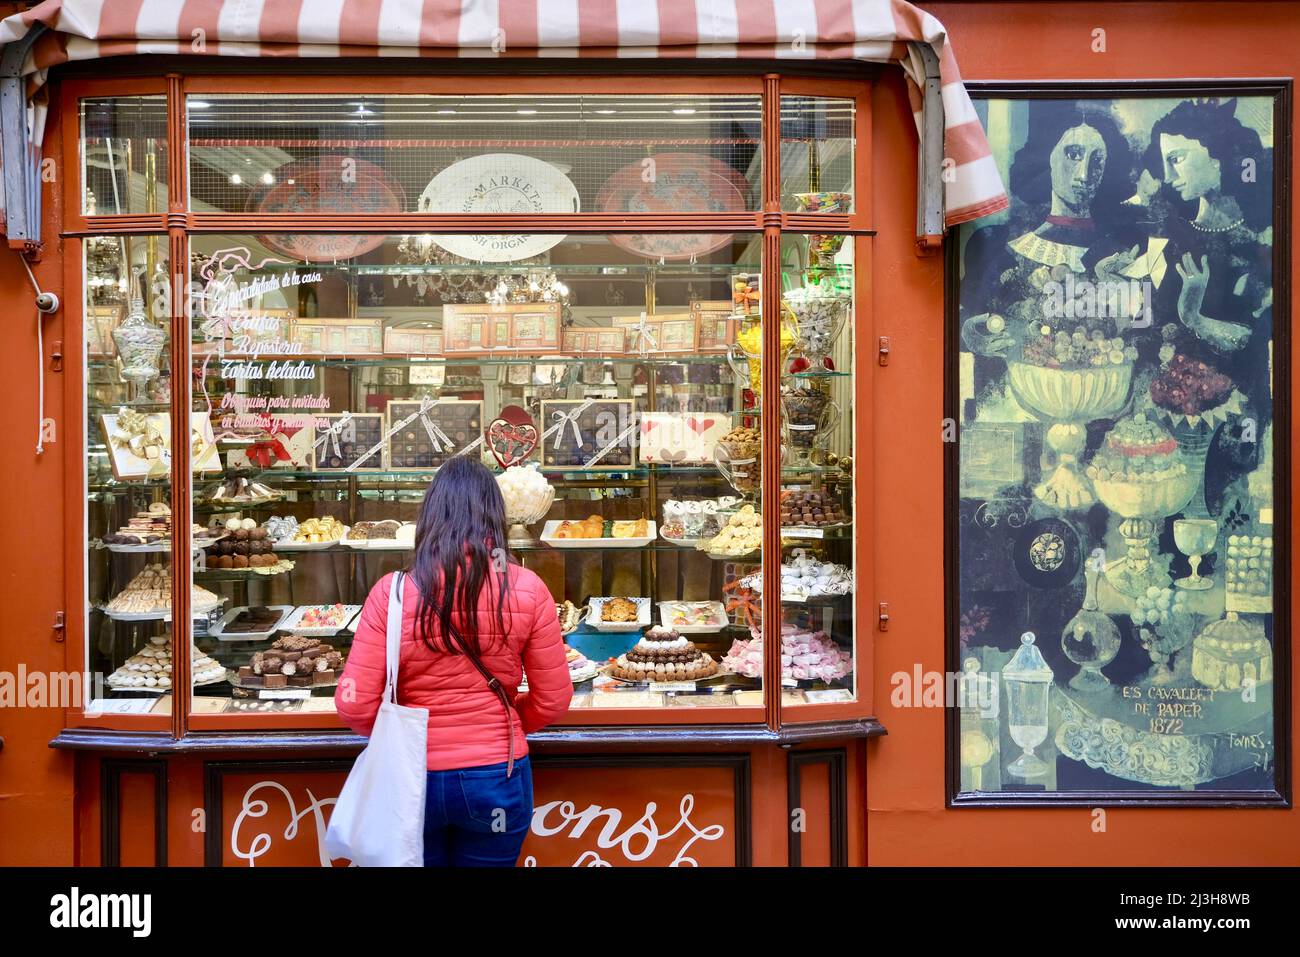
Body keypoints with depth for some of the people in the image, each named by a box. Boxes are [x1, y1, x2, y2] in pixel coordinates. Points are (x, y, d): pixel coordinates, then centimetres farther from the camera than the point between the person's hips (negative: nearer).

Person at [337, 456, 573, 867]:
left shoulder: (392, 591, -14)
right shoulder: (527, 590, -12)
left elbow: (355, 706, -11)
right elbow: (552, 701, -5)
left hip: (414, 777, 0)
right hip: (496, 777, 0)